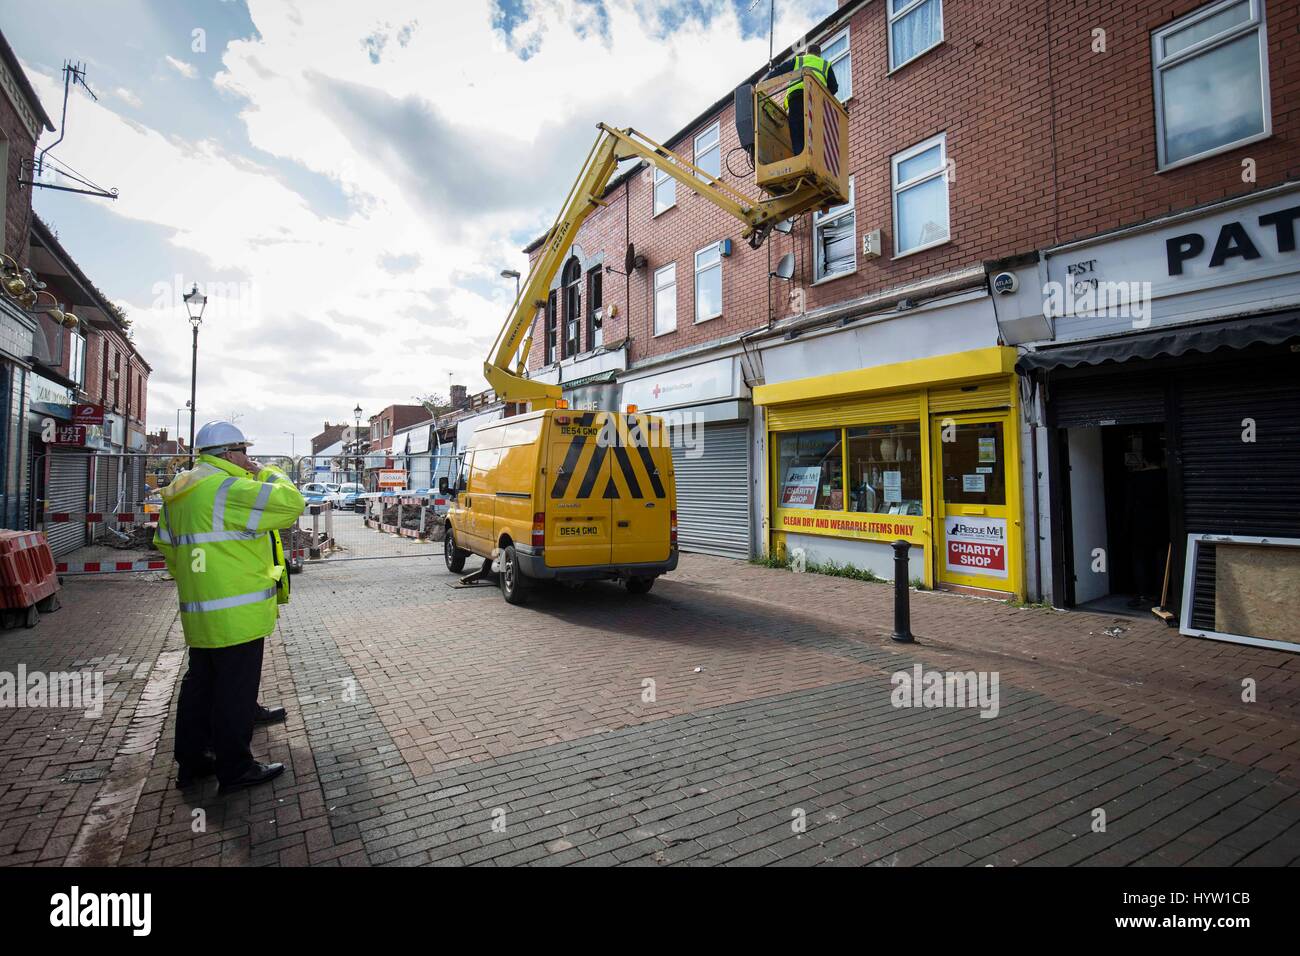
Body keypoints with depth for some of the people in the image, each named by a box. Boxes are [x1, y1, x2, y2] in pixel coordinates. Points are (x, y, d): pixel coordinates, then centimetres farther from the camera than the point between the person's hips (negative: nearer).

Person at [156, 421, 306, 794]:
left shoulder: (178, 491, 13)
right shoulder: (228, 489, -18)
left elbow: (166, 543, 22)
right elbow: (291, 503, -23)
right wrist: (266, 473, -9)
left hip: (198, 613, 9)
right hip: (236, 614, -9)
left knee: (200, 684, 19)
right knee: (234, 691, 2)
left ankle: (191, 761, 31)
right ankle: (235, 769, 13)